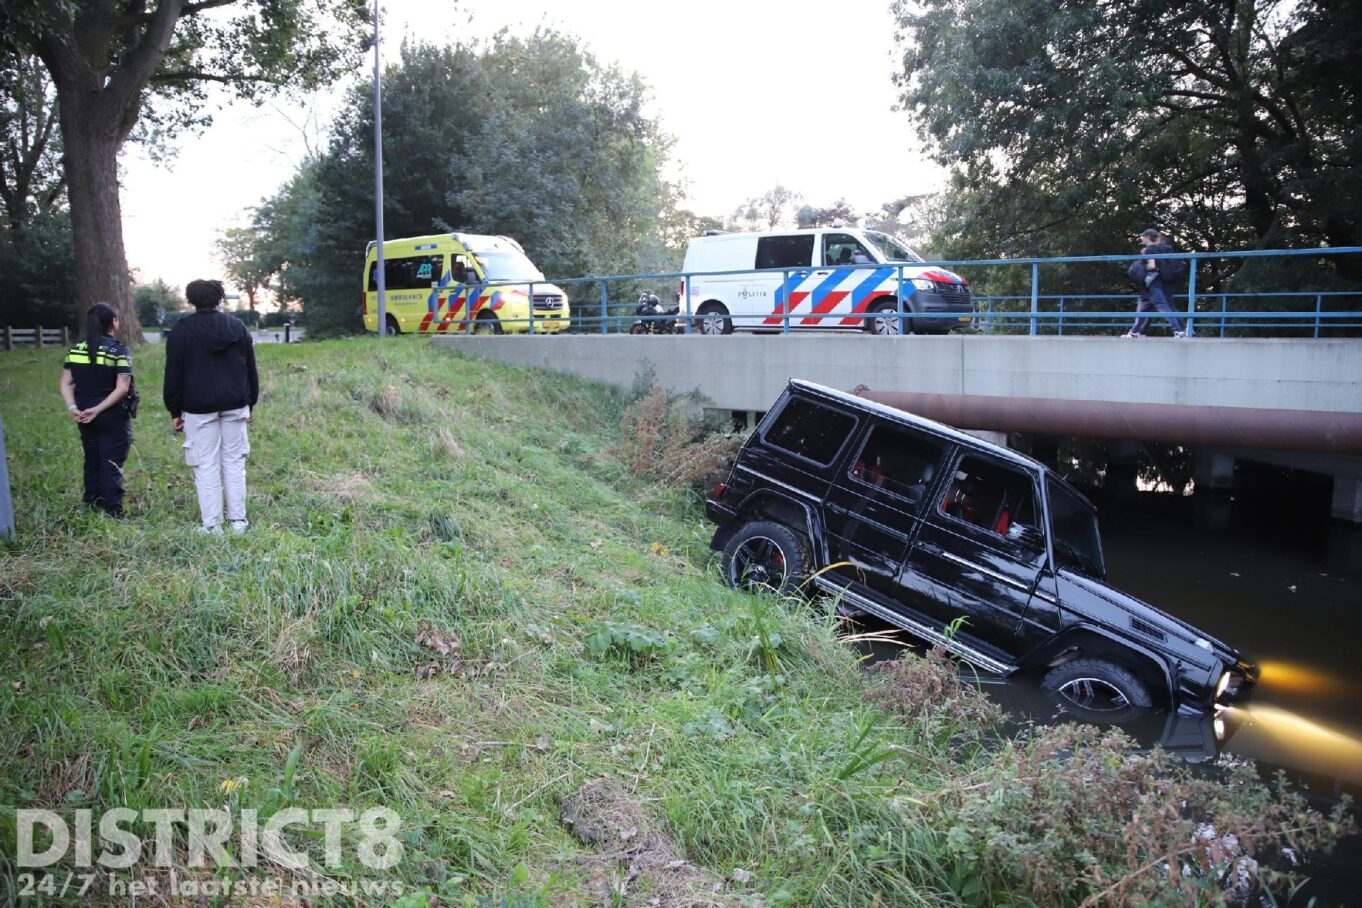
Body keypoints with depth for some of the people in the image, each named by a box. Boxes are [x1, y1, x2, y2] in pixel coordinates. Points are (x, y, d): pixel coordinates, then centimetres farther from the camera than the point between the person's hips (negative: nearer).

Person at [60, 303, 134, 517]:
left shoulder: (75, 349, 5)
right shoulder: (119, 351, -11)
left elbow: (65, 383, 1)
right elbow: (122, 388, -19)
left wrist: (72, 408, -8)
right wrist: (98, 409, -16)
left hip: (85, 415, 5)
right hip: (113, 416, -5)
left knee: (92, 460, 19)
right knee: (111, 464, 2)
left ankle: (91, 505, 28)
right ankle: (112, 513, 4)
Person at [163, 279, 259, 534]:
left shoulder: (181, 330, -2)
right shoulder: (238, 327, 6)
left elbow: (173, 374, -1)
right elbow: (251, 369, 10)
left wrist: (174, 411, 5)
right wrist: (250, 403, 17)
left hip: (199, 409, -2)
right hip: (235, 406, 3)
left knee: (207, 467, 0)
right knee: (234, 462, 7)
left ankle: (211, 525, 1)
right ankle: (238, 520, 9)